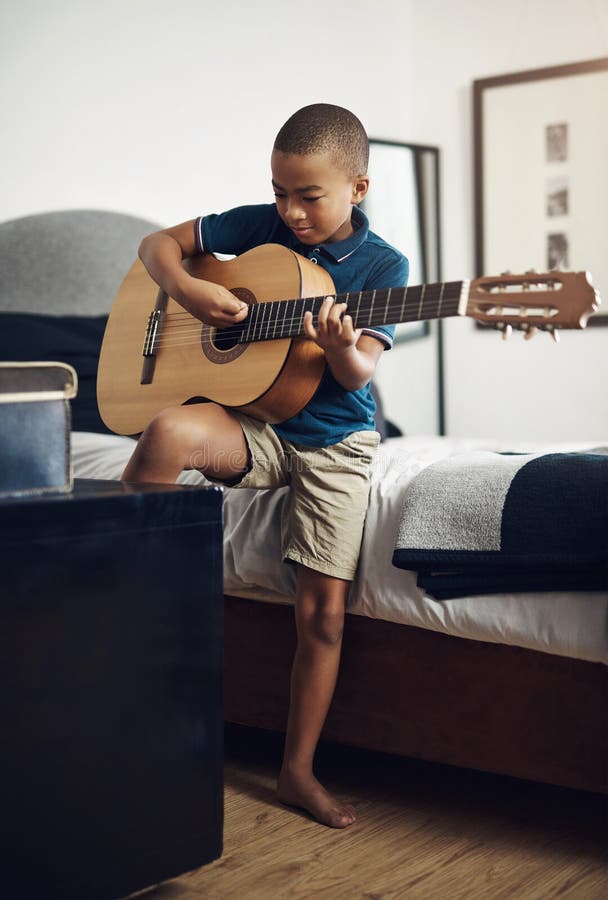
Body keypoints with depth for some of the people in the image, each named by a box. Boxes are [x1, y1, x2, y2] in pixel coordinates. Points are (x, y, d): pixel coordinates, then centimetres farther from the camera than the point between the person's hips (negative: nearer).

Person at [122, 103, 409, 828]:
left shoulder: (383, 265, -2)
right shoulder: (259, 225, 3)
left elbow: (359, 374, -12)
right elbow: (158, 243, 9)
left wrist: (342, 348, -35)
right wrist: (189, 291, -12)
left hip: (335, 440, -1)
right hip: (252, 424, 1)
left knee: (324, 608, -7)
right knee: (169, 432, -34)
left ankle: (298, 771, 9)